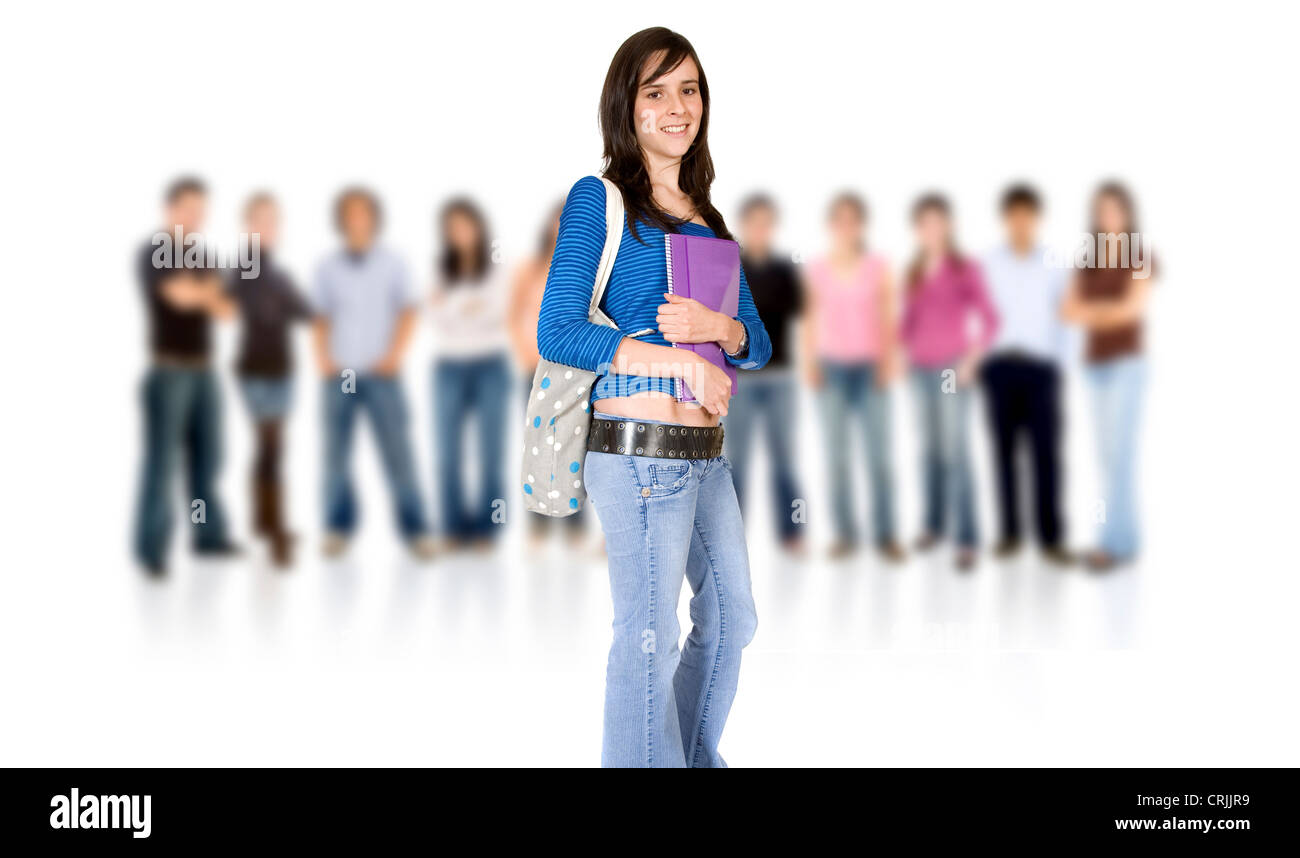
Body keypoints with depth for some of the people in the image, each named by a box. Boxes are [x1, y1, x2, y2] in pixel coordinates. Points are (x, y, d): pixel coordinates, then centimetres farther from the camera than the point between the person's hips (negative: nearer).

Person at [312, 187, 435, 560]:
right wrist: (323, 359, 0)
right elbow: (321, 319, 12)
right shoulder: (327, 268, 5)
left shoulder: (392, 264, 2)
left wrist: (394, 355, -6)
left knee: (397, 452, -6)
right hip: (338, 376, 2)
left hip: (380, 375, -2)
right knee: (336, 453, 4)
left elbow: (407, 313, 5)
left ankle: (415, 529, -1)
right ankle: (340, 527, 13)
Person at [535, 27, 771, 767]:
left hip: (706, 454, 8)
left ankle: (697, 758, 38)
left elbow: (758, 345, 13)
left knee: (732, 617, 19)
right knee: (650, 637, -2)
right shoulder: (598, 199, -4)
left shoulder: (706, 215, 15)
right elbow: (557, 332, -13)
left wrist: (717, 328, -11)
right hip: (640, 450, -8)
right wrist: (685, 363, -16)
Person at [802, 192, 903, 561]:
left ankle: (885, 534, 3)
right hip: (832, 367, 1)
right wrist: (809, 364, 1)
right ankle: (845, 533, 7)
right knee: (836, 453, 1)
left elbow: (889, 318, 4)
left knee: (880, 453, -4)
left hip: (870, 366, -1)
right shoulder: (816, 270, 5)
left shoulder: (879, 267, 4)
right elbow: (810, 320, 7)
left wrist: (889, 361, -5)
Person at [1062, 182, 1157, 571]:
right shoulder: (1088, 260, 11)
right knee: (1109, 452, 6)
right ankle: (1126, 538, 11)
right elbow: (1069, 310, 2)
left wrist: (1092, 313, -11)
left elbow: (1133, 308, -20)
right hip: (1096, 364, 7)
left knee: (1120, 451, -12)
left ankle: (1114, 541, -13)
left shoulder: (1141, 256, -7)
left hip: (1127, 363, -7)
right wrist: (1106, 310, -16)